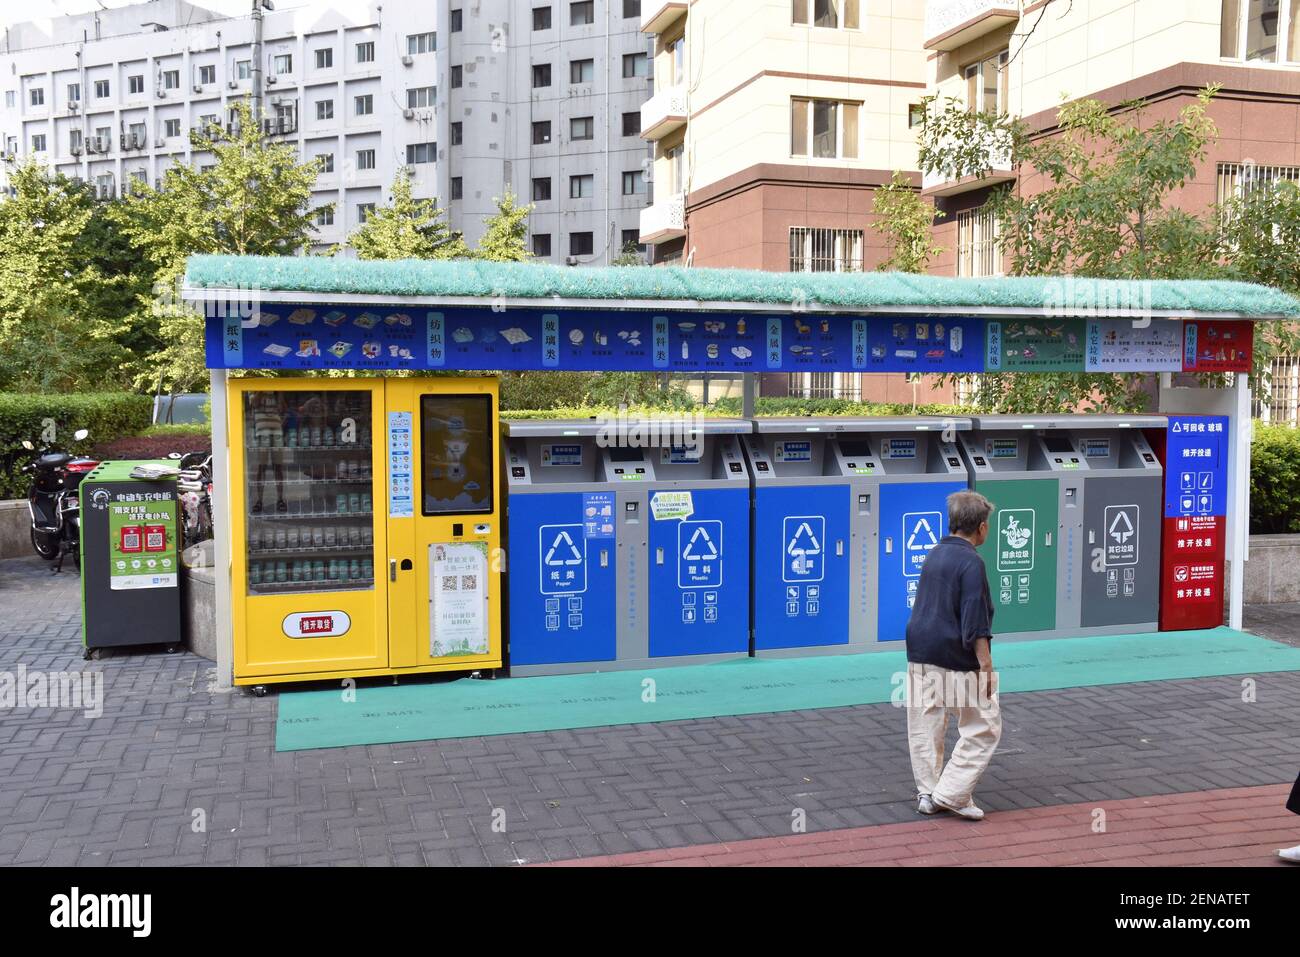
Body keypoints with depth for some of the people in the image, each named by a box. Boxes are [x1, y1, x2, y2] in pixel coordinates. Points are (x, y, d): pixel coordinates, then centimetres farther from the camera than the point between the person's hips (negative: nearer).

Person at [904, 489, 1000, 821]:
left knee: (925, 726, 13)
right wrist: (985, 665, -12)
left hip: (920, 655, 8)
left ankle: (927, 793, 21)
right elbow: (975, 624, -17)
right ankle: (951, 794, 2)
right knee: (984, 727, 4)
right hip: (956, 661, -8)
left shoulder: (934, 555, 10)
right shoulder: (971, 562, -14)